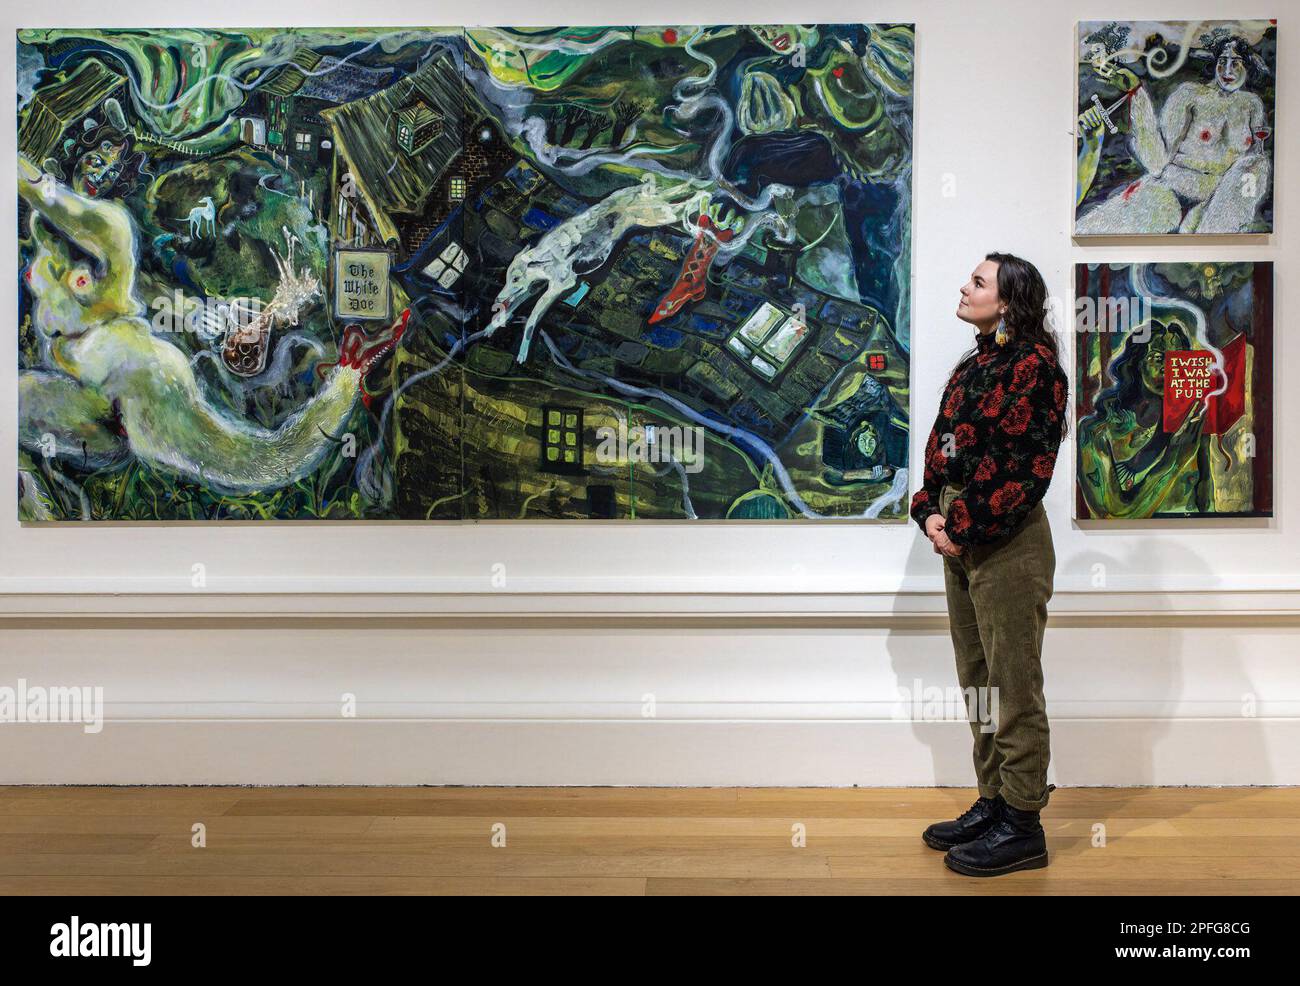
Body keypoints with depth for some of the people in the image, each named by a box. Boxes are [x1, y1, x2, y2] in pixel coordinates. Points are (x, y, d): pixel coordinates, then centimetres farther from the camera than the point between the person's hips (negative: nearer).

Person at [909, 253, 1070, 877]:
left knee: (1013, 687, 0)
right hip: (960, 541, 9)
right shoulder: (972, 366, 14)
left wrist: (966, 526, -16)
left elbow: (1029, 466, -17)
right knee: (977, 683, 15)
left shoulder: (1034, 364, -11)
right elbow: (940, 446, 14)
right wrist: (931, 512, -2)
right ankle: (992, 803, 28)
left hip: (1007, 543, -9)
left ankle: (1021, 827, 11)